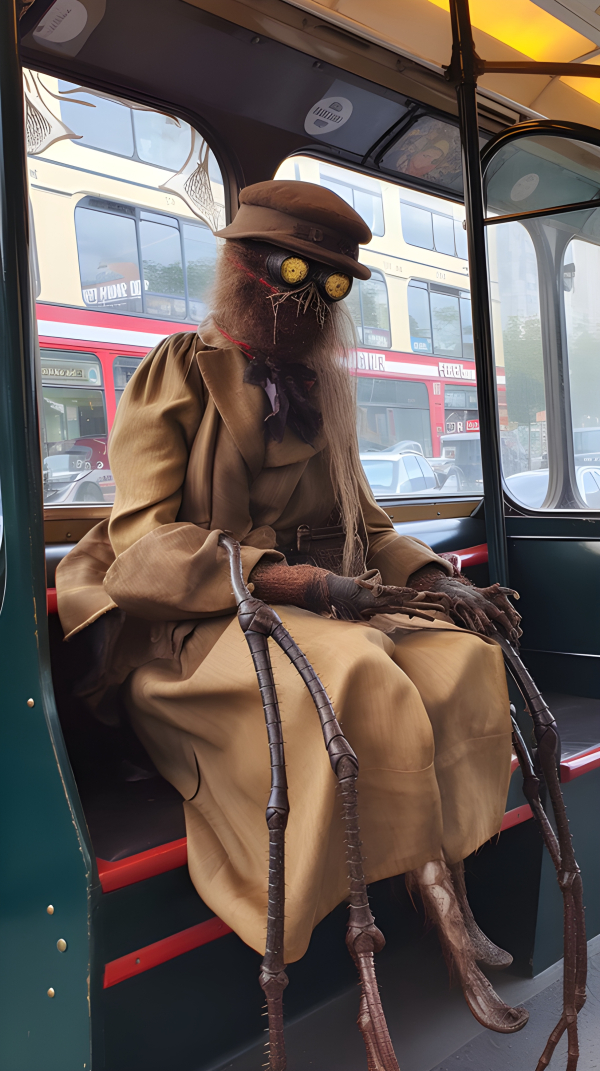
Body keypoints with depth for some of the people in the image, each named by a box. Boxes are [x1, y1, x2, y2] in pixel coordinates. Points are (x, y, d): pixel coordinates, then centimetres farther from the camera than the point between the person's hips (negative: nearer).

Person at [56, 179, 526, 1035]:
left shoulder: (320, 394, 17)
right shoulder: (175, 376, -2)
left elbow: (365, 523, 20)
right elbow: (142, 542, -13)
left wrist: (438, 578, -2)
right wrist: (295, 581, -23)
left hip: (324, 608, 6)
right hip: (195, 623, -6)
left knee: (463, 659, -19)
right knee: (363, 680, -33)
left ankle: (452, 916, -22)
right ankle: (445, 921, -18)